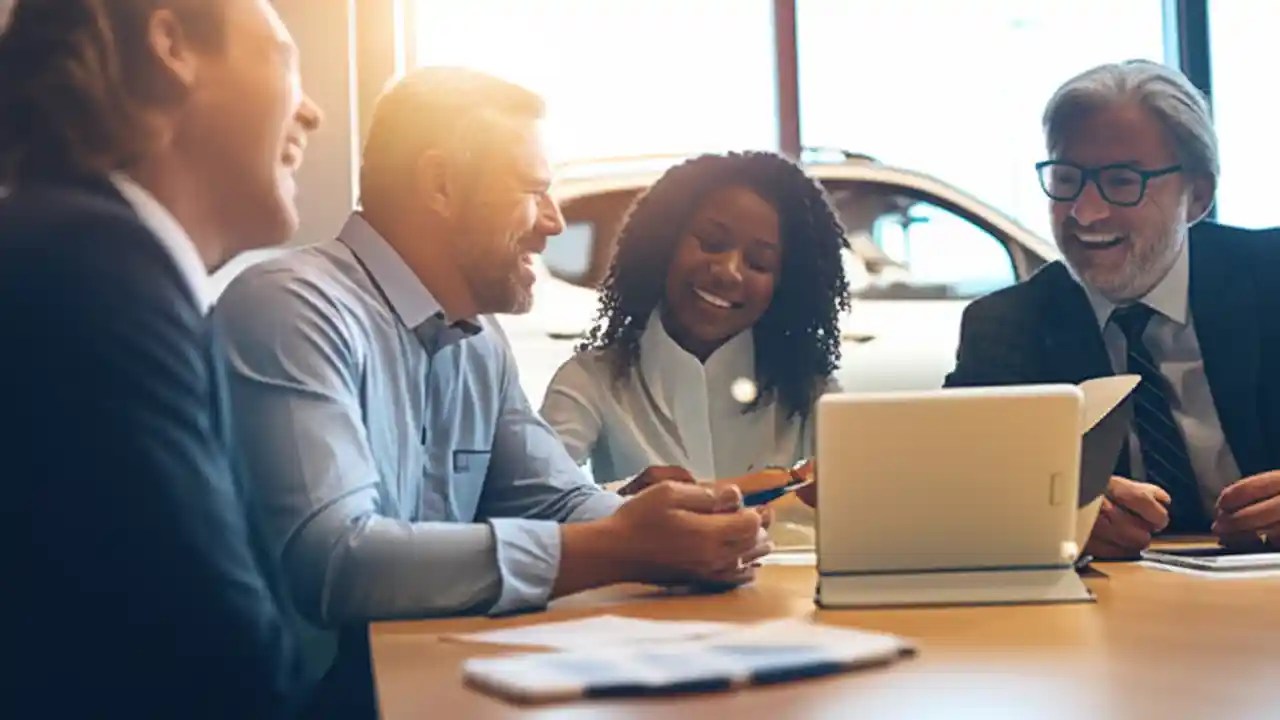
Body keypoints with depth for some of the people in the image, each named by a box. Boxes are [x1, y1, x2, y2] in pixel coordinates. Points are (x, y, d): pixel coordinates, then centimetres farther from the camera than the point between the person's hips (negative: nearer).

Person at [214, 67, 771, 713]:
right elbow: (326, 559, -28)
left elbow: (557, 501, 10)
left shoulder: (483, 343, 9)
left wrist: (676, 536, -12)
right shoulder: (295, 309, -18)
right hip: (306, 692, -7)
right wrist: (615, 551, -29)